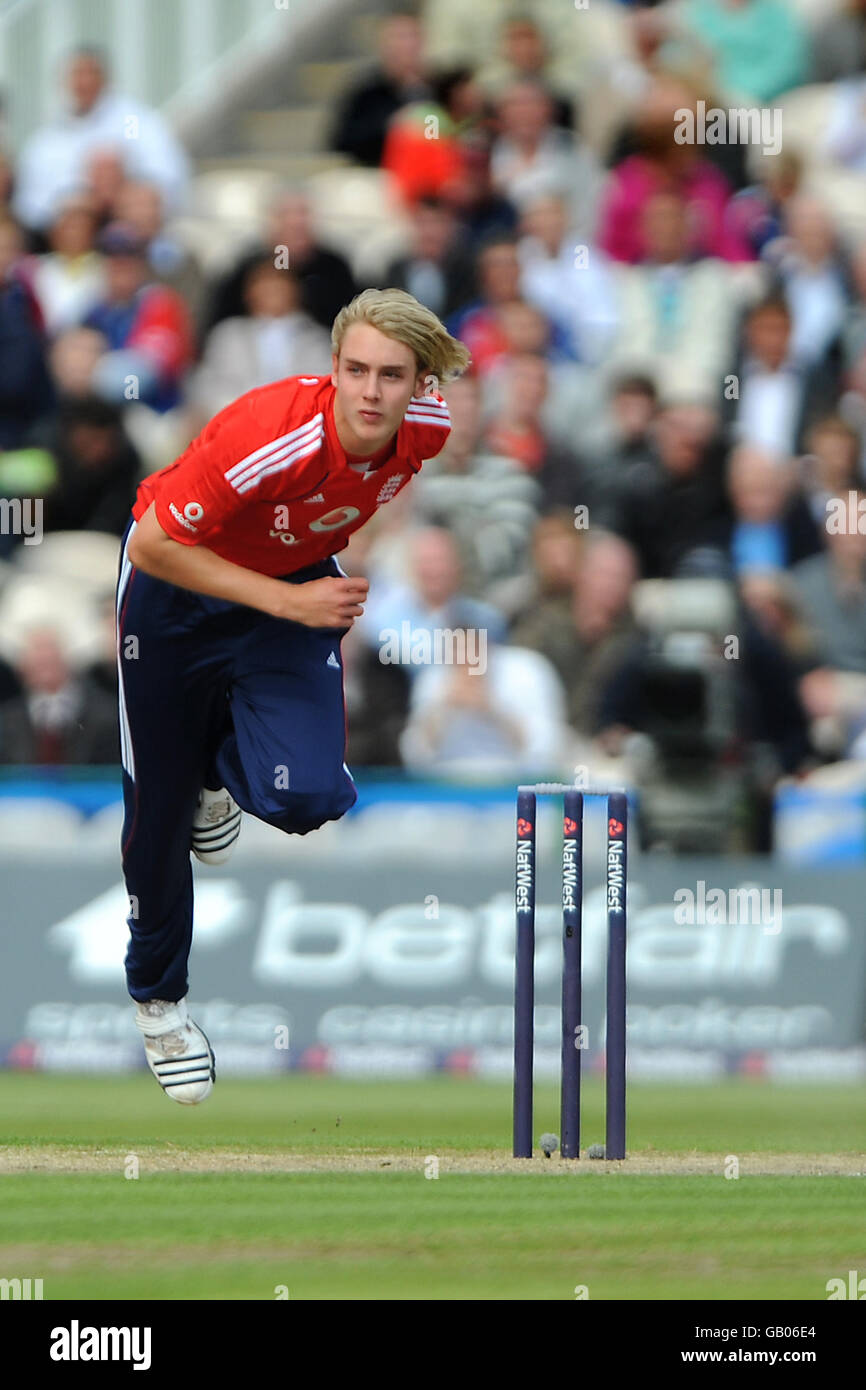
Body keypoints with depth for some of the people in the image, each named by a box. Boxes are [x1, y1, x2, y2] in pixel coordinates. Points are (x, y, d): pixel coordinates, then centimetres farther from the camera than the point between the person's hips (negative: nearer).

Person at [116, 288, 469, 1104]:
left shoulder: (429, 429, -21)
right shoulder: (267, 438, -38)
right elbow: (152, 546, -29)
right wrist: (288, 602, -31)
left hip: (300, 582, 3)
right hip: (179, 590, -3)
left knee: (307, 796, -19)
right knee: (160, 814, 8)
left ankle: (220, 762, 20)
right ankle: (158, 999, 34)